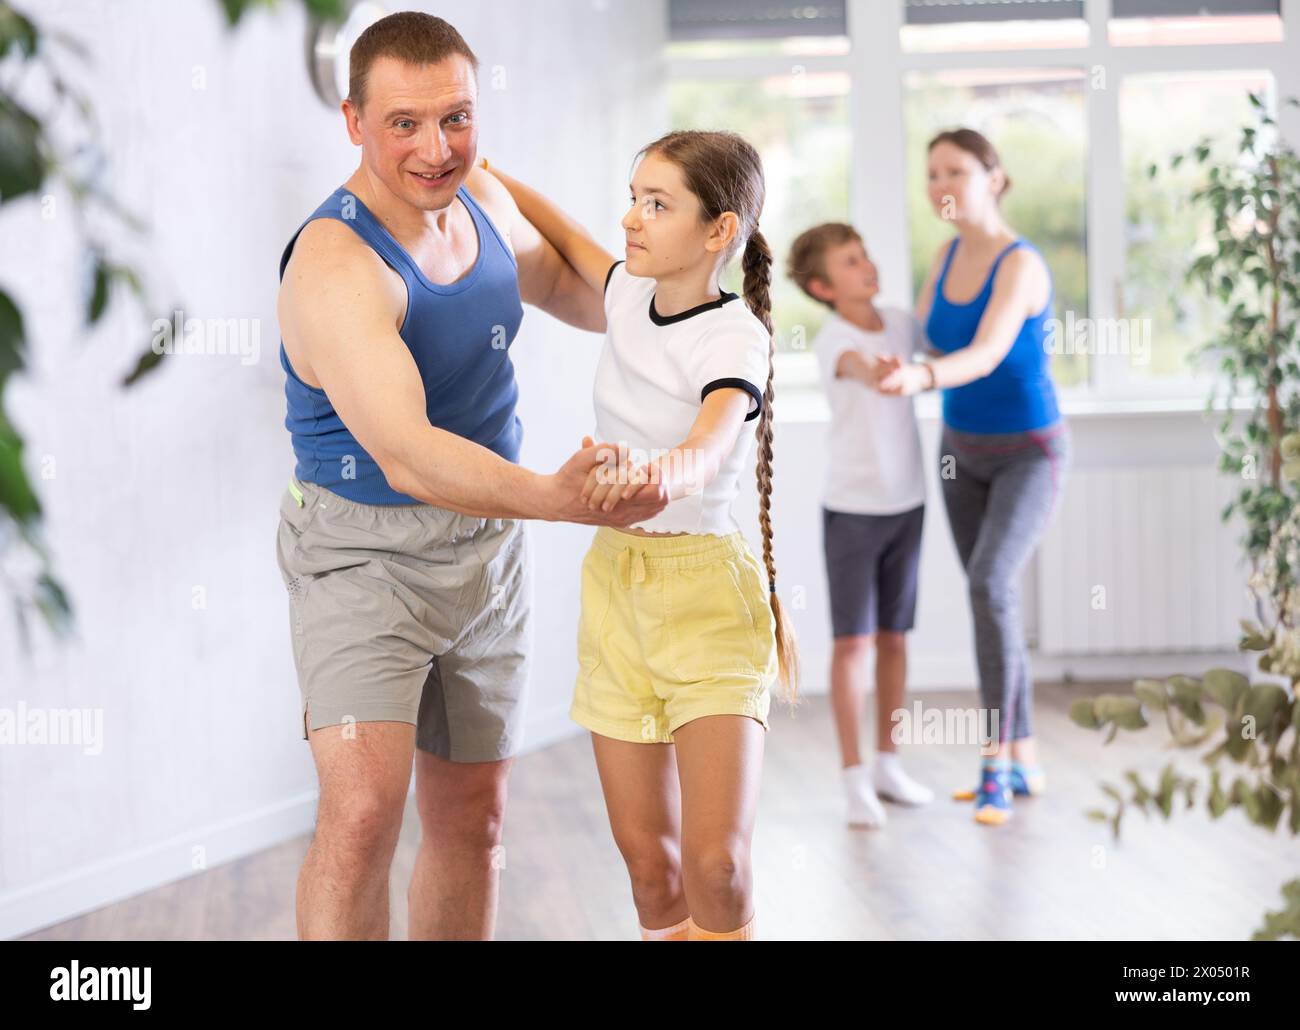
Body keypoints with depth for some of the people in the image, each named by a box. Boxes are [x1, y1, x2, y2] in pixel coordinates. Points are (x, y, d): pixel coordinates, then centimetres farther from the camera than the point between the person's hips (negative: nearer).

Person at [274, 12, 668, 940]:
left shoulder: (481, 201, -1)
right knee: (364, 809, -23)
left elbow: (562, 282, 23)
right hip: (366, 548, -7)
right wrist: (555, 498, -52)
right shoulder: (336, 264, -26)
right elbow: (405, 454, -38)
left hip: (488, 543, 7)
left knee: (471, 818, 13)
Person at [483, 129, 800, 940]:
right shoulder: (632, 295, 4)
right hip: (614, 580, 6)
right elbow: (565, 236, 27)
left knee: (717, 866, -16)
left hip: (706, 594, -6)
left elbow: (707, 454, -35)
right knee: (648, 861, 6)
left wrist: (656, 474, -56)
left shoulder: (735, 338, -15)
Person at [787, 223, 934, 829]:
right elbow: (863, 367, -38)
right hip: (852, 507, -5)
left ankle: (887, 765, 21)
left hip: (907, 503, 5)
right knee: (853, 640, -5)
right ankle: (853, 779, 1)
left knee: (893, 637, 10)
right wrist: (886, 373, -59)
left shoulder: (902, 323, 2)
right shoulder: (831, 342, -14)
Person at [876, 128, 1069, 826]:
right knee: (991, 604, 9)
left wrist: (920, 379, -58)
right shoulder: (950, 254, 1)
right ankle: (1022, 764, 21)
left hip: (1030, 454, -8)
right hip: (965, 451, 8)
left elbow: (986, 357, -39)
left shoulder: (1022, 264, -24)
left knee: (989, 587, -27)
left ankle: (994, 764, -17)